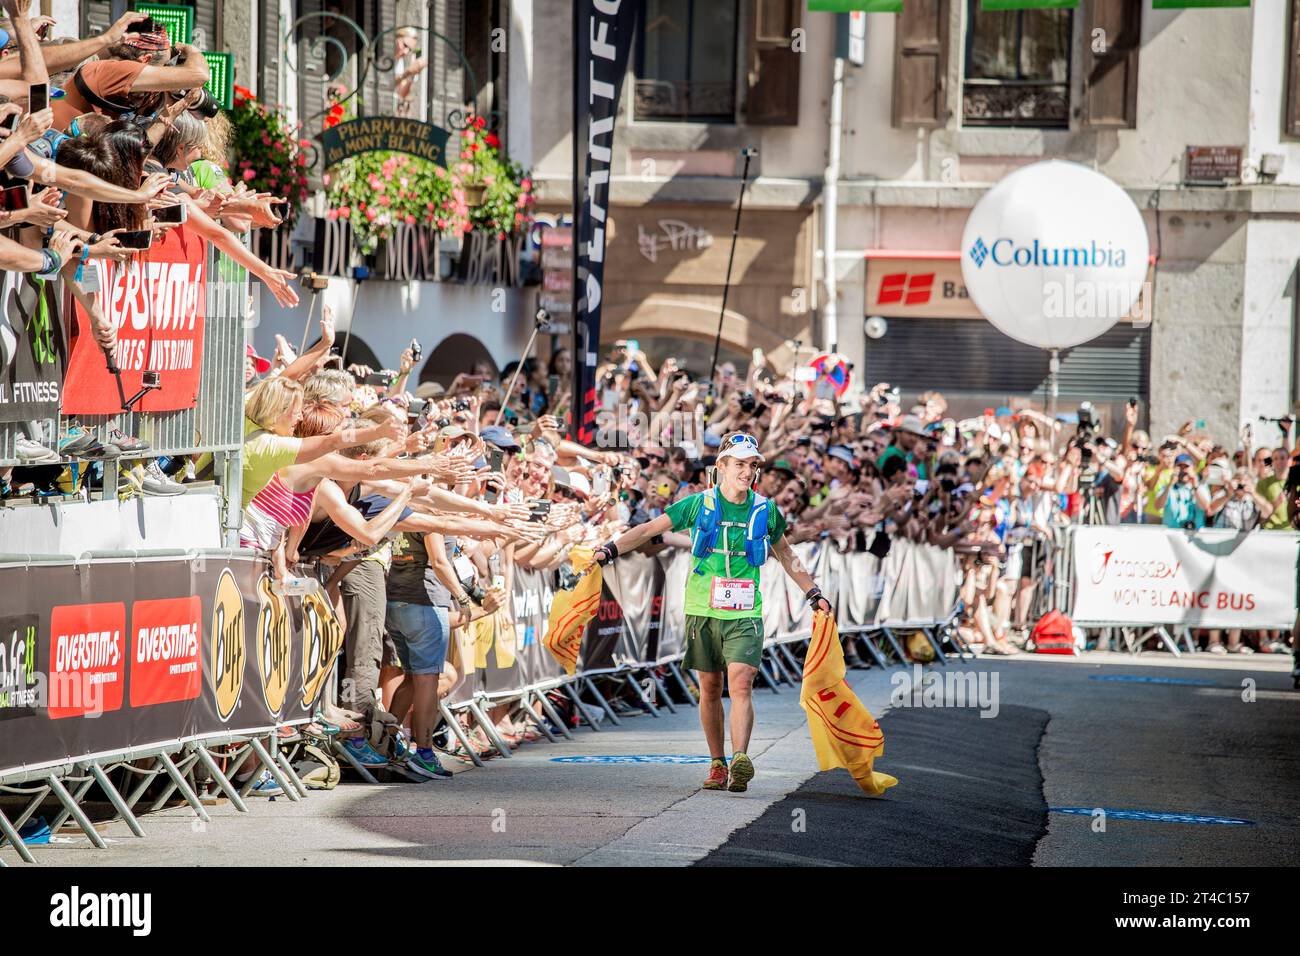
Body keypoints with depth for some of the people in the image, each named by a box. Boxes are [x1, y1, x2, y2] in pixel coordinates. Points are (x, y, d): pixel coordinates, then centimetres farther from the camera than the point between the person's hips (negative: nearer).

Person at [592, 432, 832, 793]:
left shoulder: (765, 510, 6)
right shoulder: (699, 504, 1)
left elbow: (787, 556, 21)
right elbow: (649, 529, 5)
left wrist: (814, 594, 23)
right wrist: (609, 550, -6)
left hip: (744, 614, 0)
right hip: (703, 612, 1)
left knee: (740, 685, -17)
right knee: (710, 689, 6)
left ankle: (740, 760, -28)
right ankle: (717, 764, 17)